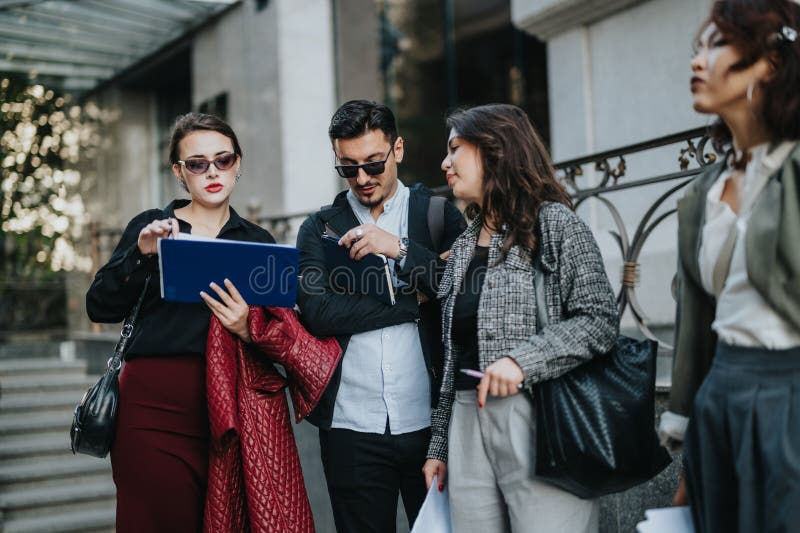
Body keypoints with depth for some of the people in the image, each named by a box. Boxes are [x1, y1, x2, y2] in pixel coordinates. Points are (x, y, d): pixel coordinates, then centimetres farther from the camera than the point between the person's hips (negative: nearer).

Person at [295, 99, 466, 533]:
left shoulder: (440, 215, 6)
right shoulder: (319, 229, 7)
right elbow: (318, 313, -8)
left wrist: (401, 250, -16)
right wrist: (414, 300, -10)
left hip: (429, 421, 0)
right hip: (351, 427, 1)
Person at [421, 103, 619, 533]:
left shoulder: (553, 223, -2)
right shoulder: (463, 245, 17)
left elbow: (599, 319, -10)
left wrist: (522, 359, -21)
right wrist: (439, 445, 16)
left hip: (537, 420, -6)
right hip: (468, 428, 6)